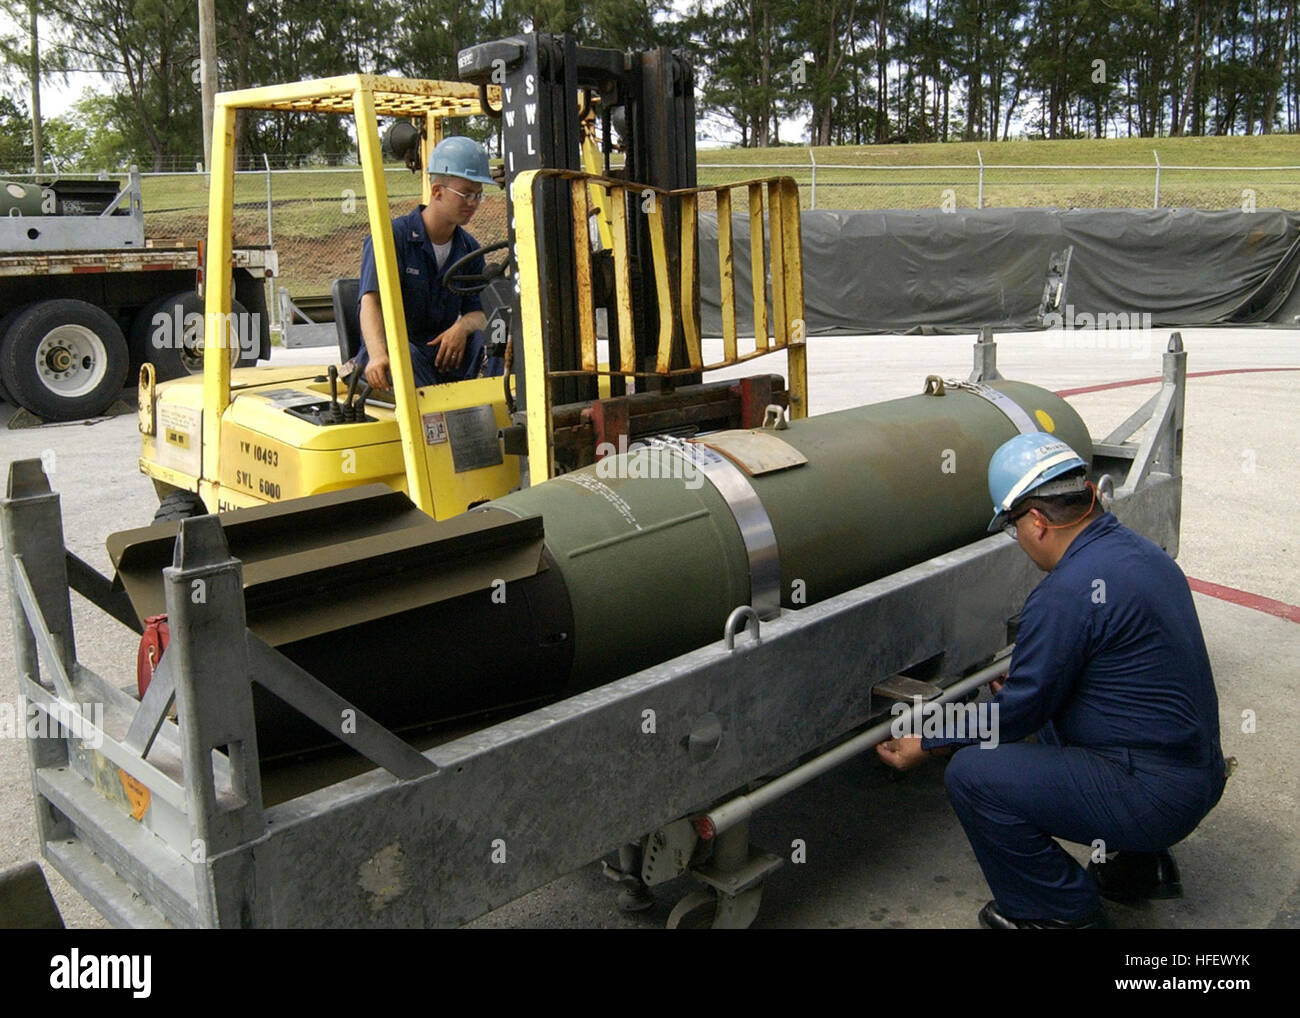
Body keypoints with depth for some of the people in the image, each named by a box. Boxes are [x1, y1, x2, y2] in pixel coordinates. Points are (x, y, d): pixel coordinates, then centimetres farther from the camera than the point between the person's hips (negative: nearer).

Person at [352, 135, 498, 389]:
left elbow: (478, 313, 6)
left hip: (441, 350, 5)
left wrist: (462, 327, -22)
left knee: (480, 340, -25)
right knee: (407, 355, -38)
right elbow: (371, 301, -23)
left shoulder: (469, 249, 9)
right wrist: (378, 356, -43)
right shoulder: (393, 237, -10)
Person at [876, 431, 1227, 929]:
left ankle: (1061, 914, 3)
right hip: (1199, 773, 10)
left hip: (1152, 796, -10)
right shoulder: (1142, 551, 7)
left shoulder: (1067, 593, -22)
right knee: (1051, 725, 30)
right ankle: (1142, 866, 29)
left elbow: (1023, 709, -14)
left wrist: (928, 744, -2)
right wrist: (1026, 681, 32)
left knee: (971, 773, -14)